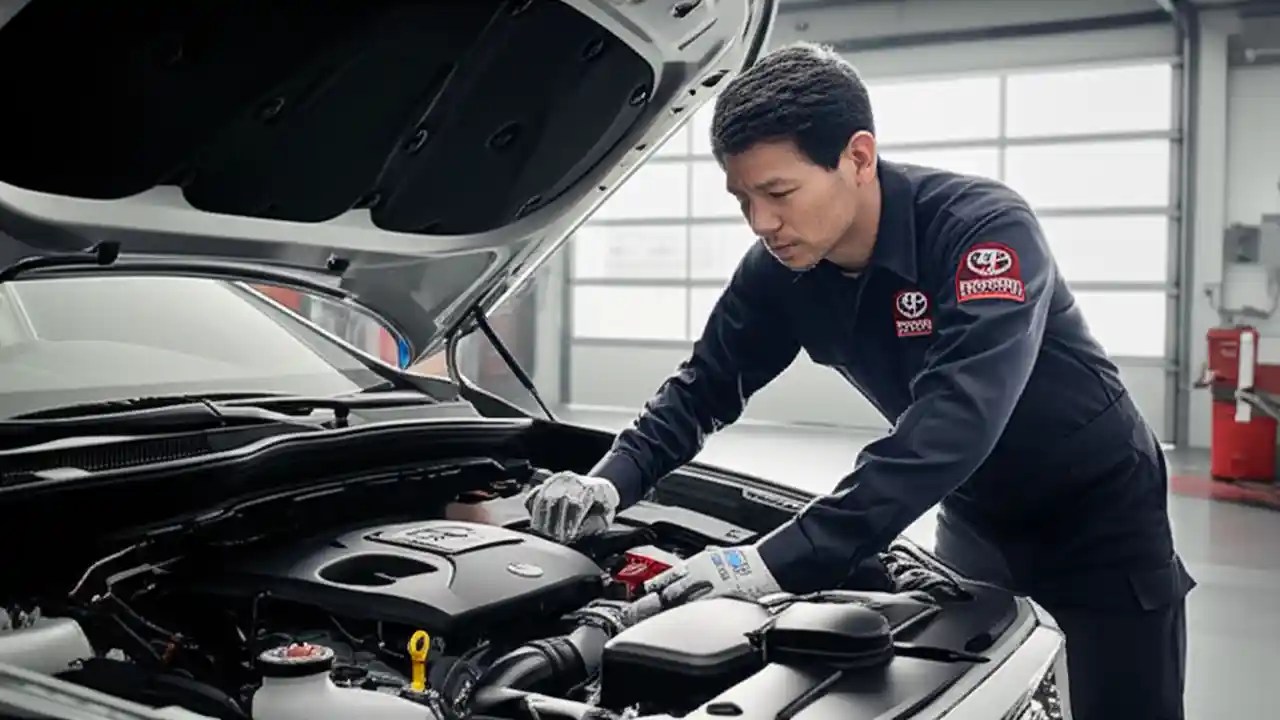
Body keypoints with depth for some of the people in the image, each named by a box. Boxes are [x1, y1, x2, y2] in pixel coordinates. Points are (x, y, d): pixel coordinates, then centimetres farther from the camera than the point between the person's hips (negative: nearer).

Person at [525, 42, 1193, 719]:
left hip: (1101, 511, -5)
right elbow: (703, 386, -3)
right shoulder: (779, 269, -14)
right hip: (976, 515, 5)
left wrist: (778, 561, -50)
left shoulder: (985, 227, -33)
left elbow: (950, 426, -45)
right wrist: (613, 480, -22)